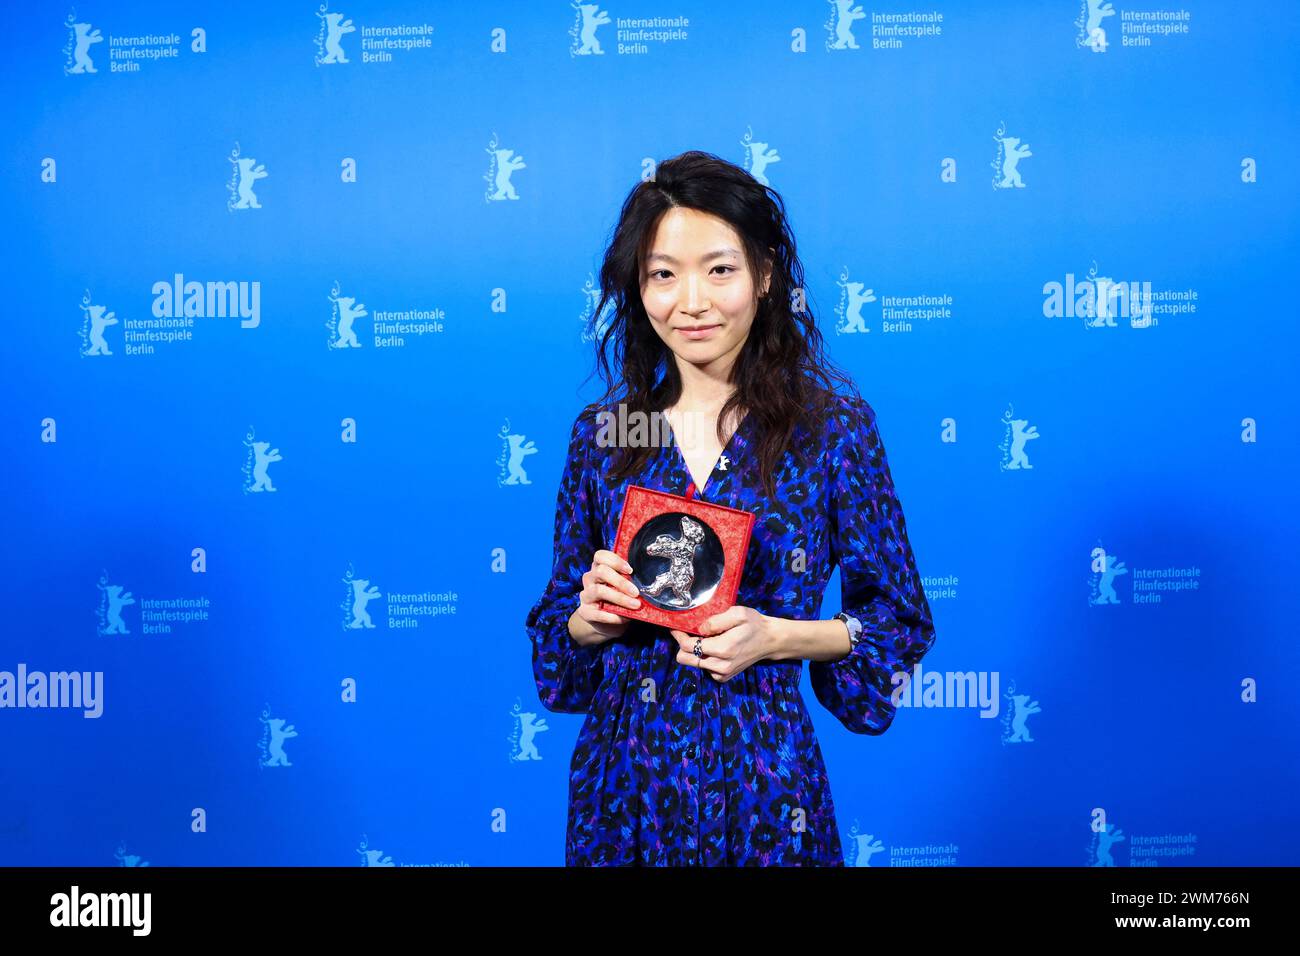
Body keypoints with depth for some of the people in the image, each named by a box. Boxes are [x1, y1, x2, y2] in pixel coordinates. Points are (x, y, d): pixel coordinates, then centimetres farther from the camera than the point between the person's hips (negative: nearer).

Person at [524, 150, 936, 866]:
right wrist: (592, 615, -13)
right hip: (621, 776, 3)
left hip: (762, 777, -2)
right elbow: (556, 626, 9)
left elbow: (898, 622, -2)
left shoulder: (834, 423, -7)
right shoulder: (600, 433, 1)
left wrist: (774, 636, -17)